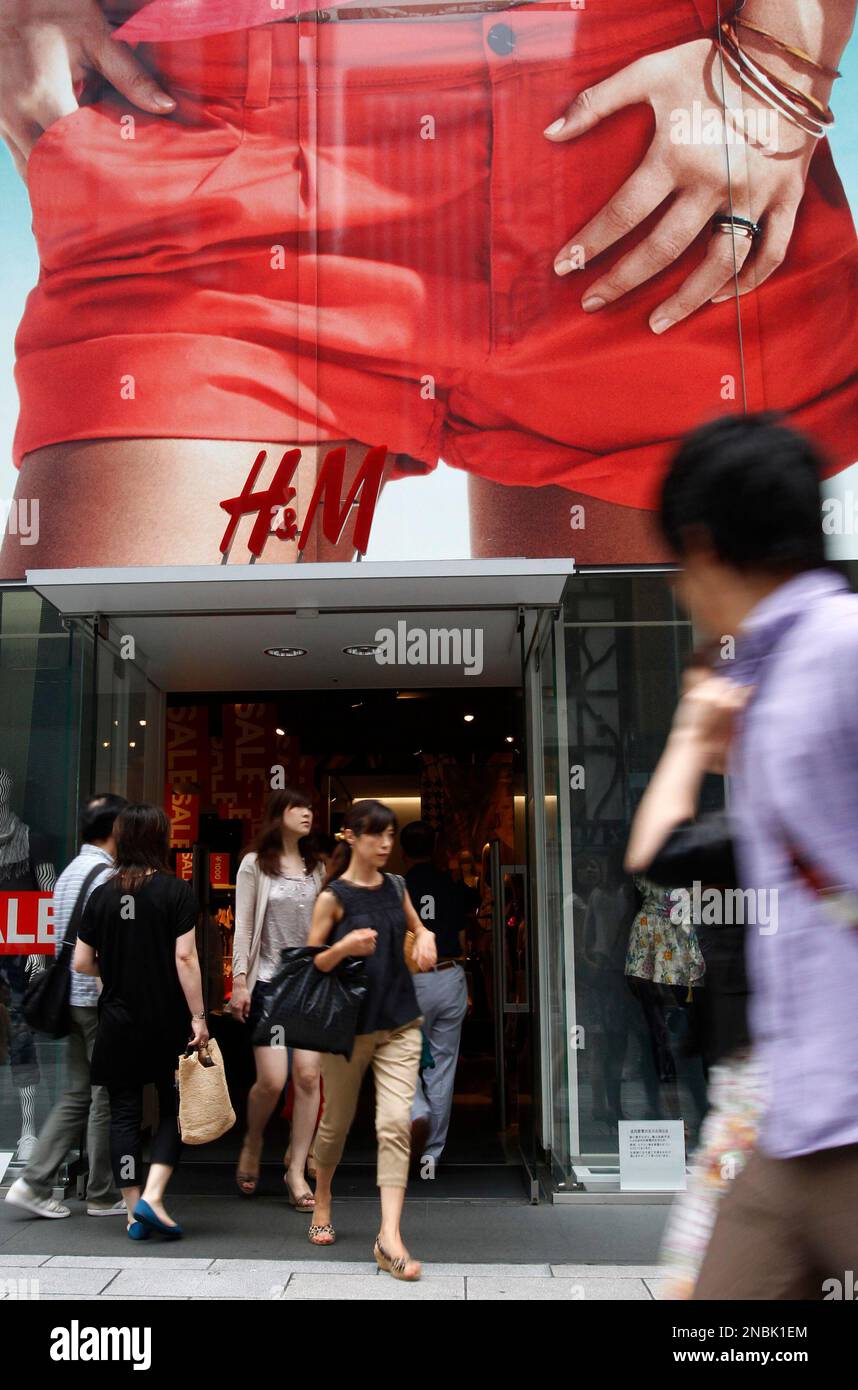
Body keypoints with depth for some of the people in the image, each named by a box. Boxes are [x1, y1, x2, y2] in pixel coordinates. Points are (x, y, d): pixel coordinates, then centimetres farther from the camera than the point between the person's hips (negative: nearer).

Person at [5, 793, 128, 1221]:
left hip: (72, 997, 9)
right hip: (100, 1001, -9)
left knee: (77, 1095, 14)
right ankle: (102, 1196, 12)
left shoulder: (69, 872, 14)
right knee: (107, 1097, 2)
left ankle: (33, 1183, 10)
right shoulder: (105, 875, -15)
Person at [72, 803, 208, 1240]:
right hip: (167, 1021, -2)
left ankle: (134, 1212, 12)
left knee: (124, 1113, 9)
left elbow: (82, 963, 4)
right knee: (173, 1110, 10)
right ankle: (151, 1198, -4)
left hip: (118, 1021, 3)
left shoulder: (102, 895, 1)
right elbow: (185, 958, -13)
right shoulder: (176, 892, -9)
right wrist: (198, 1016, -9)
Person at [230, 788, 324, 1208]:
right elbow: (243, 926, -2)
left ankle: (296, 1170, 8)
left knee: (308, 1076, -4)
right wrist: (239, 980, -7)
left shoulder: (314, 867, 13)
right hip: (268, 981, -4)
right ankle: (252, 1145, 22)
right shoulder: (255, 864, 0)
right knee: (272, 1080, -8)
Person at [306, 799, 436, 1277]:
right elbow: (310, 962, -7)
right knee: (338, 1121, 14)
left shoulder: (396, 887, 4)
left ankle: (390, 1238, -10)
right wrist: (345, 947, -26)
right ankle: (323, 1201, 42)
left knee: (397, 1123, -10)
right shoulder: (334, 896, -9)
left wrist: (426, 937, -1)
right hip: (349, 1023, -3)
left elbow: (417, 927, 22)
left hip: (400, 1022, 3)